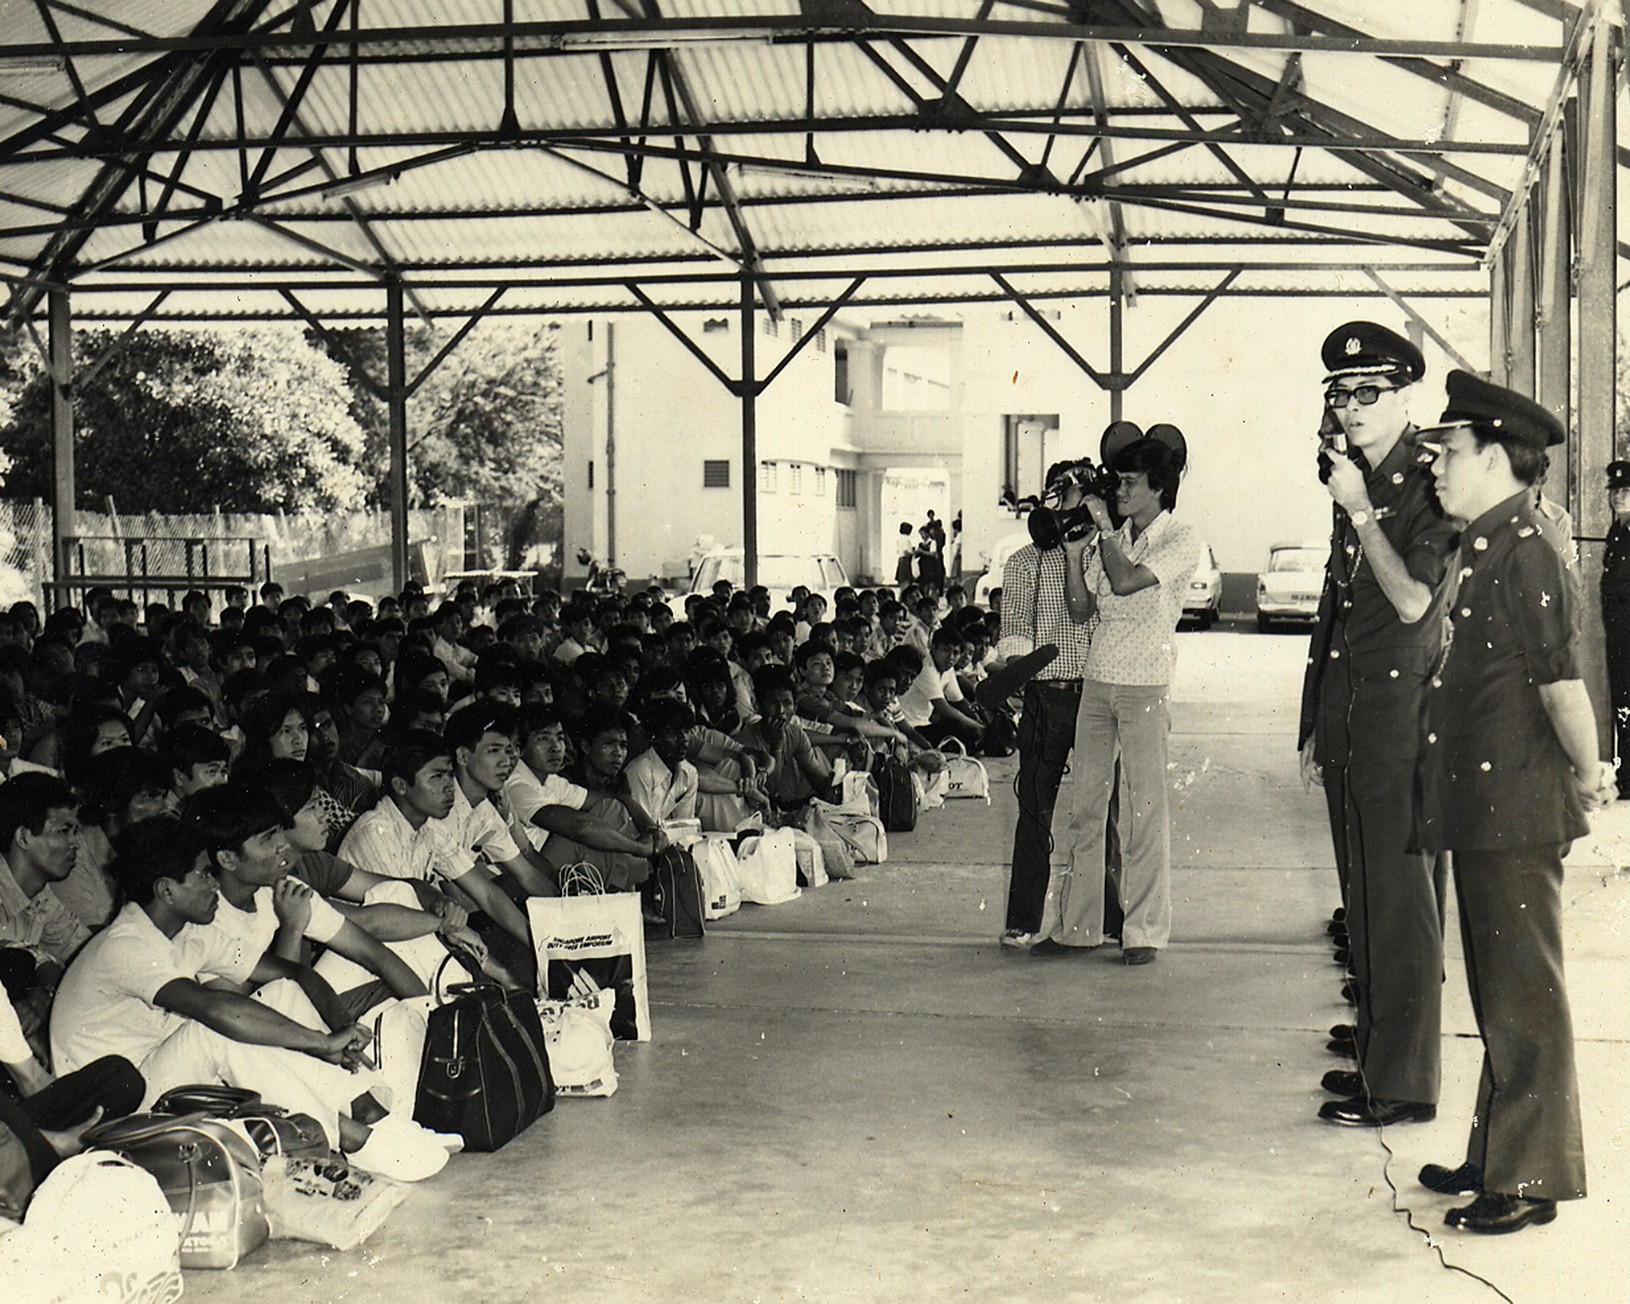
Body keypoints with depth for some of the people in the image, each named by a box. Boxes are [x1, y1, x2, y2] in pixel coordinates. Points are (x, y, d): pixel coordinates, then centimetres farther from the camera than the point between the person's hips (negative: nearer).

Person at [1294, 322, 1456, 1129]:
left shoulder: (1428, 487, -10)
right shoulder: (1358, 485, 16)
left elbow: (1414, 600, -21)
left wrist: (1359, 512, -18)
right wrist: (1316, 730, 17)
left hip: (1399, 723, -8)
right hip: (1348, 728, 8)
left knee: (1397, 903, -3)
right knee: (1362, 902, 15)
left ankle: (1402, 1085, 4)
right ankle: (1376, 1051, 27)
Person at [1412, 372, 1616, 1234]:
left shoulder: (1523, 554, -17)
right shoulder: (1478, 551, 12)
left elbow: (1562, 682, -21)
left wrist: (1587, 776, -12)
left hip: (1518, 816, -10)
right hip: (1479, 810, 10)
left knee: (1524, 999, 0)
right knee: (1497, 995, 18)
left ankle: (1533, 1180, 10)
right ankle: (1496, 1159, 29)